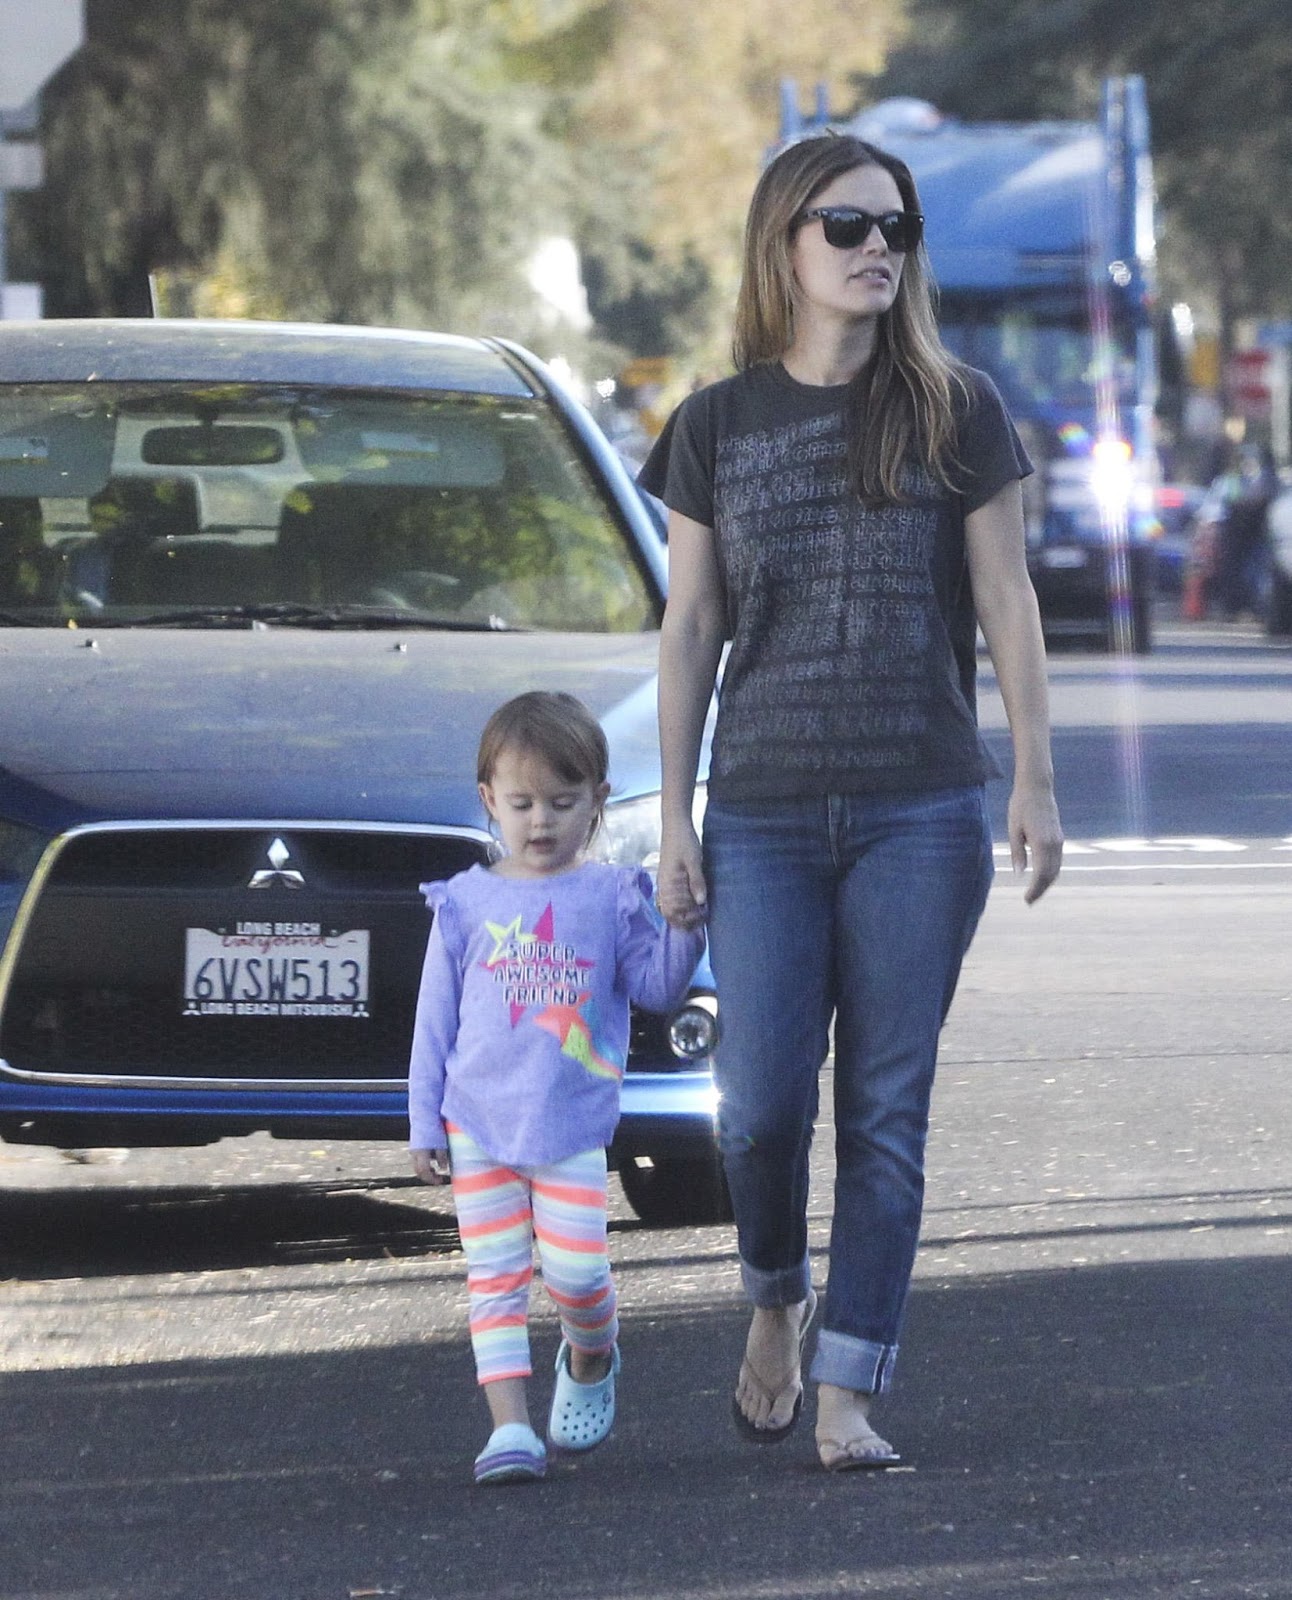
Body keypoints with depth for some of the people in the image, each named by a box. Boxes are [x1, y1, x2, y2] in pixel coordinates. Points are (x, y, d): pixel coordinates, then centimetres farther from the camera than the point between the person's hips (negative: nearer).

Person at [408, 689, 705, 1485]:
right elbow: (435, 1021, 8)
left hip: (574, 1129, -1)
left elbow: (656, 985, 0)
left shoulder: (612, 897, 5)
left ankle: (590, 1361, 25)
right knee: (496, 1277, -3)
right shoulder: (467, 903, 6)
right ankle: (510, 1426, -3)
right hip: (479, 1128, 1)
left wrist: (686, 927, -16)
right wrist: (425, 1125, 6)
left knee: (575, 1270, -7)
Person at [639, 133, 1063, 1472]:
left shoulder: (955, 413, 4)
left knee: (886, 1107, -2)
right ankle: (774, 1303, 26)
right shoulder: (717, 427, 6)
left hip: (921, 812, 0)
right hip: (762, 818, 1)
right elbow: (688, 631, 8)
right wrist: (672, 821, 3)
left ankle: (846, 1393, 1)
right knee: (763, 1098, -4)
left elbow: (1005, 604, 6)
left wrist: (1034, 780, -1)